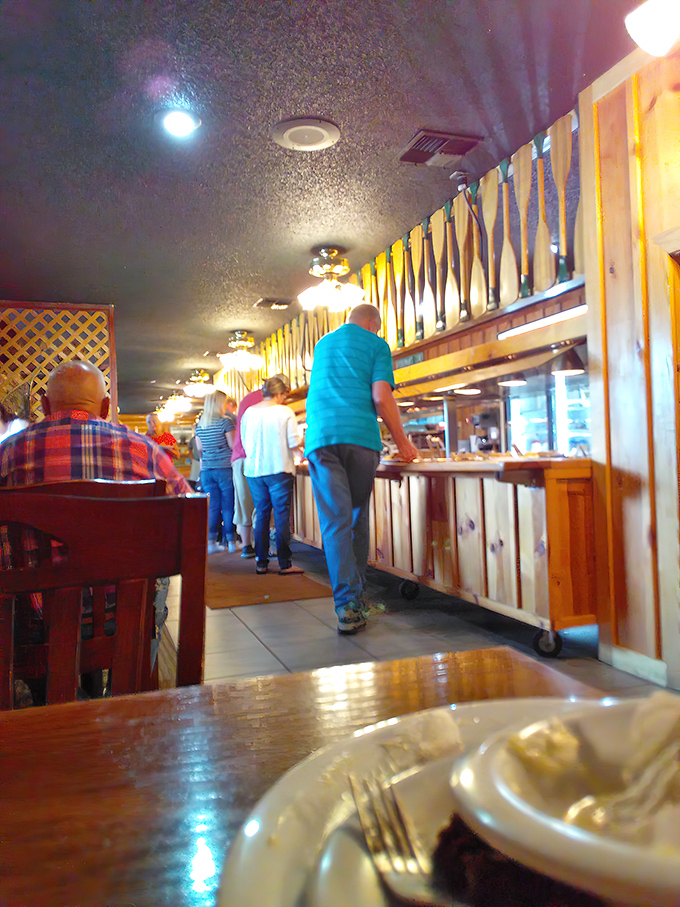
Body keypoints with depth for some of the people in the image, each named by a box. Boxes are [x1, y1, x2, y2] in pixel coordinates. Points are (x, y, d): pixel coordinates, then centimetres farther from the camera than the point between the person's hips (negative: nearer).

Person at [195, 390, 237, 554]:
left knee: (212, 506, 7)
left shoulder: (199, 425, 10)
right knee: (228, 506, 2)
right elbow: (233, 445, -7)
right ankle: (230, 541, 7)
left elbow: (199, 448, 16)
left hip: (206, 469, 5)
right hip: (225, 467, -5)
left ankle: (211, 542, 6)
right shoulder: (226, 421, -7)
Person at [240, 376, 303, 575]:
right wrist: (301, 451, 10)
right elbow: (294, 443, -10)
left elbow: (245, 443, 12)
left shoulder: (248, 413, 6)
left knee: (261, 515, 11)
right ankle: (285, 564, 0)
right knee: (282, 516, -1)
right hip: (279, 469, -4)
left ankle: (261, 562, 13)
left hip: (254, 471, 4)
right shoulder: (285, 412, -5)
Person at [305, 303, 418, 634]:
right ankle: (357, 592, 18)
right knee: (357, 517, 12)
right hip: (361, 436, -2)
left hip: (321, 437, 2)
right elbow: (381, 397, -2)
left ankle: (347, 603, -12)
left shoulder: (322, 345, 27)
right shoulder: (376, 345, 11)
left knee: (335, 521, -5)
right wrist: (402, 442, 7)